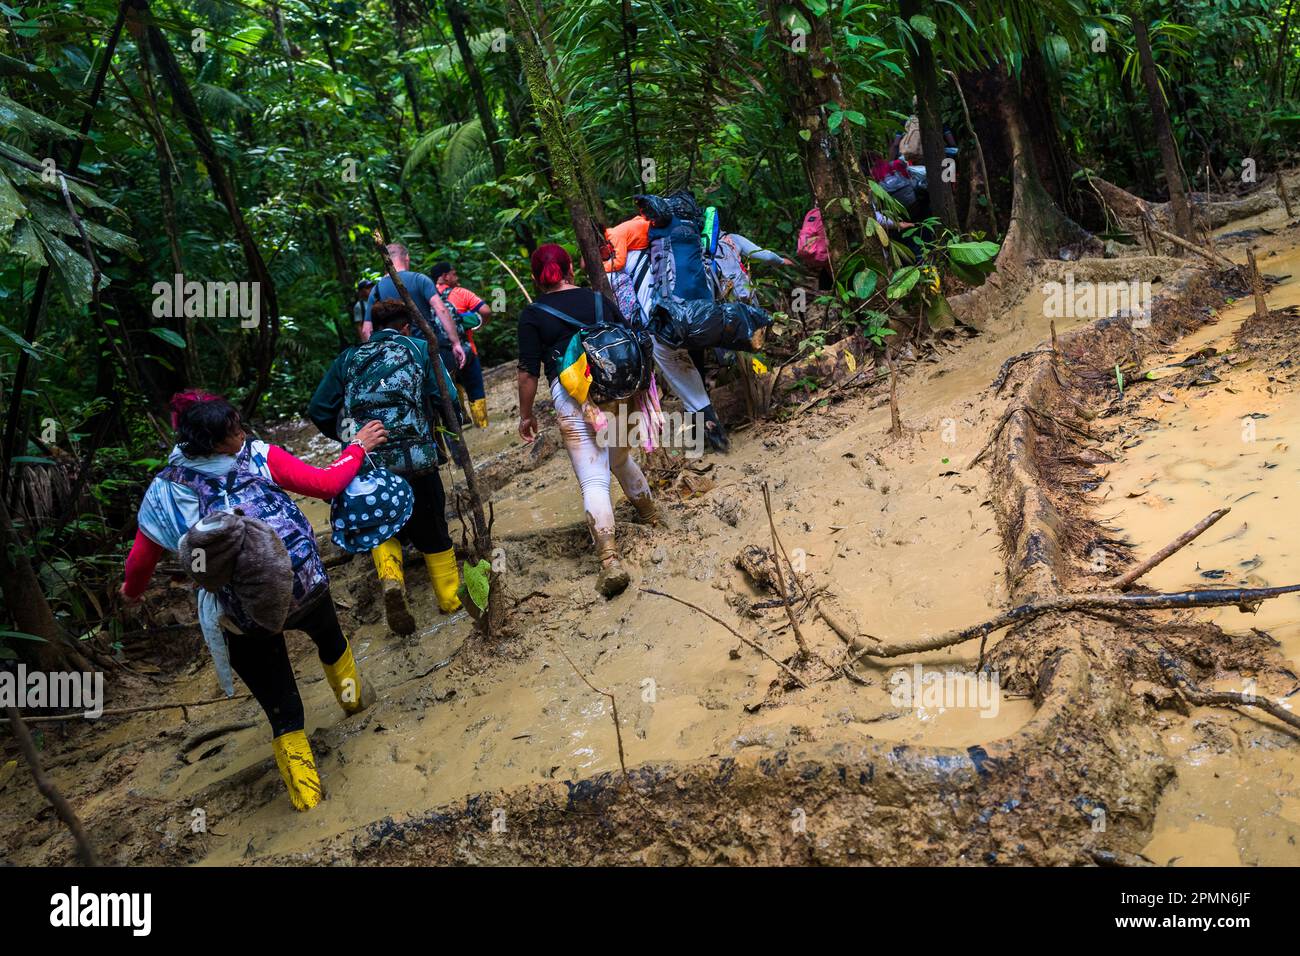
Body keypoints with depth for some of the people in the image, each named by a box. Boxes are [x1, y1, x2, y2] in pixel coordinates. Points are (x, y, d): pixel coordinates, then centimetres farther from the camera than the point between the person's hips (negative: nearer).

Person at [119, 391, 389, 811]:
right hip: (303, 587, 0)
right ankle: (352, 694, 62)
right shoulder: (261, 457, -5)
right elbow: (327, 484, -3)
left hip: (243, 619, 0)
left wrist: (131, 591, 32)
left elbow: (140, 560, 9)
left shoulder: (164, 492, 1)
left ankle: (304, 791, 25)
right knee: (329, 637, 37)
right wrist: (358, 447, 14)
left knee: (281, 708, 17)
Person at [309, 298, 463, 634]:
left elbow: (318, 411, 9)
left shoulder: (349, 358, 13)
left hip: (366, 465, 2)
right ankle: (450, 599, 28)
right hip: (415, 461, -2)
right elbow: (447, 398, -6)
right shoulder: (419, 349, 6)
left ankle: (390, 578, -2)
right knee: (431, 530, 16)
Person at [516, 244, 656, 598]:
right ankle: (647, 510, 50)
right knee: (620, 457, 29)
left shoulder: (532, 315, -1)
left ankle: (610, 560, -18)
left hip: (570, 395, -4)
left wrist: (526, 415, 8)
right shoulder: (598, 299, 10)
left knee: (593, 480, -7)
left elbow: (528, 372, -3)